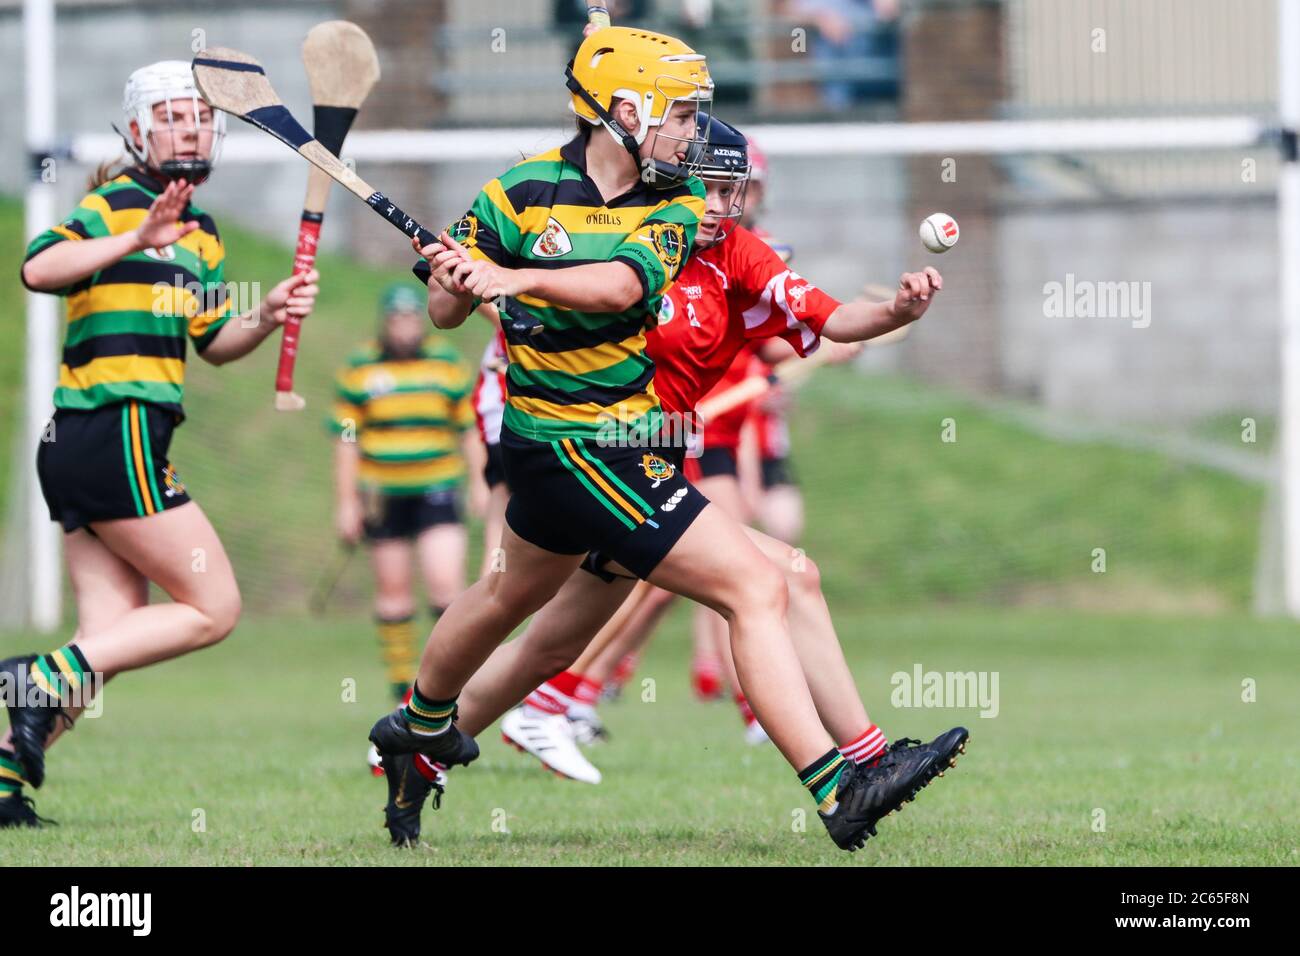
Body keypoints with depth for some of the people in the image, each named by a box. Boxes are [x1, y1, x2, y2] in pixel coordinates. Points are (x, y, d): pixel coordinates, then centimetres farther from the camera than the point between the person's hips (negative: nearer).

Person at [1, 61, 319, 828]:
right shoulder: (115, 205, -7)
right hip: (115, 439, -9)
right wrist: (137, 239, -36)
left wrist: (267, 317, 7)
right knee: (215, 608, -7)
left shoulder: (201, 233, 20)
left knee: (114, 634, 5)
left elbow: (213, 342, 26)